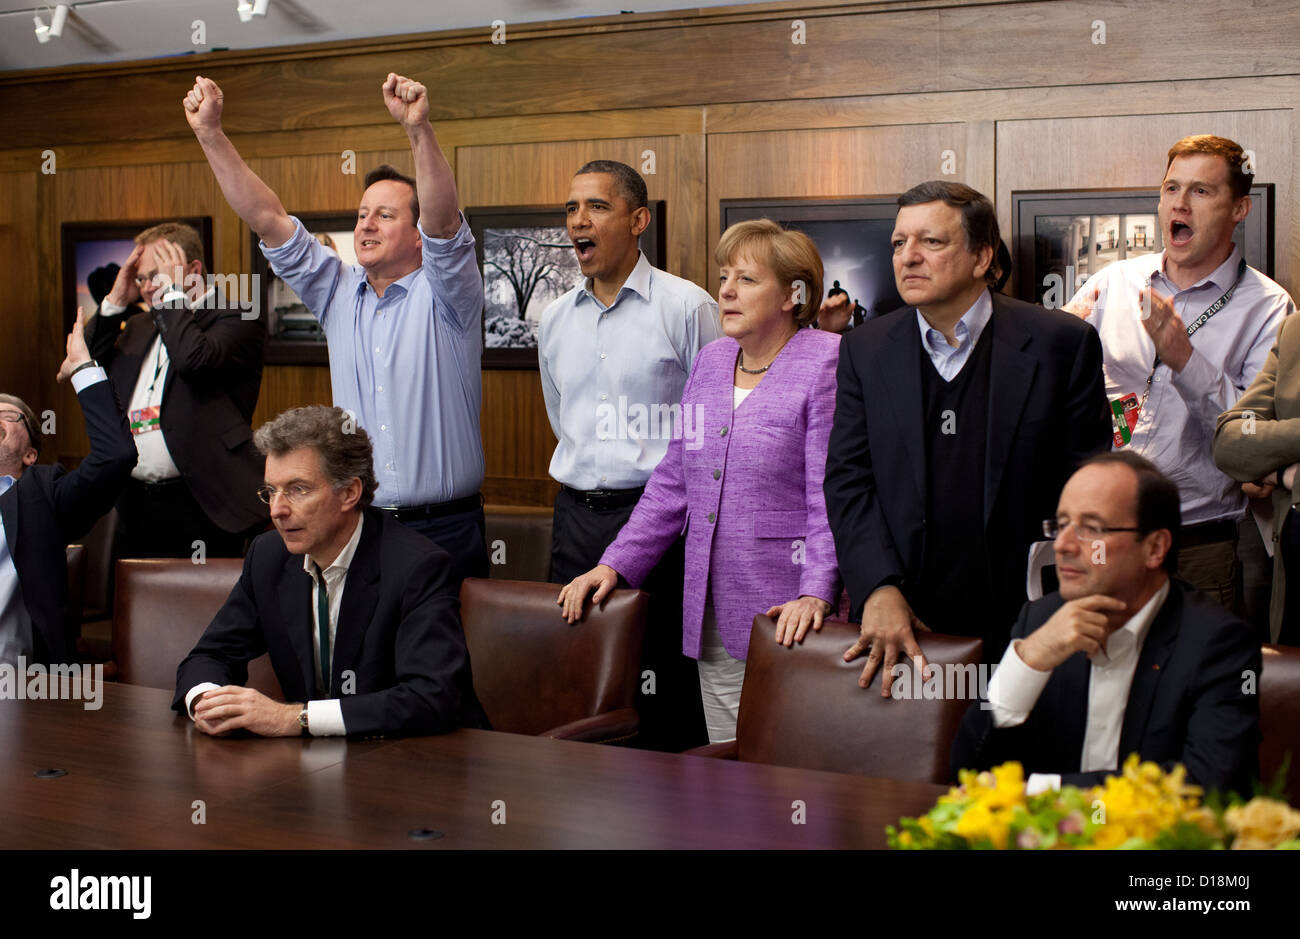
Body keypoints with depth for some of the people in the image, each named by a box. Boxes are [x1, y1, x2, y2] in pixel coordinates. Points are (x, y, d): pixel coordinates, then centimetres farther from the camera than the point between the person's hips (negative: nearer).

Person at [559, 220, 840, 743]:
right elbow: (672, 484, 18)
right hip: (713, 619, 7)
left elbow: (832, 496, -15)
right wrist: (615, 564, 10)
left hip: (786, 621, -6)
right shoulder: (711, 361, 14)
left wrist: (816, 593, -26)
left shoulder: (828, 363, -8)